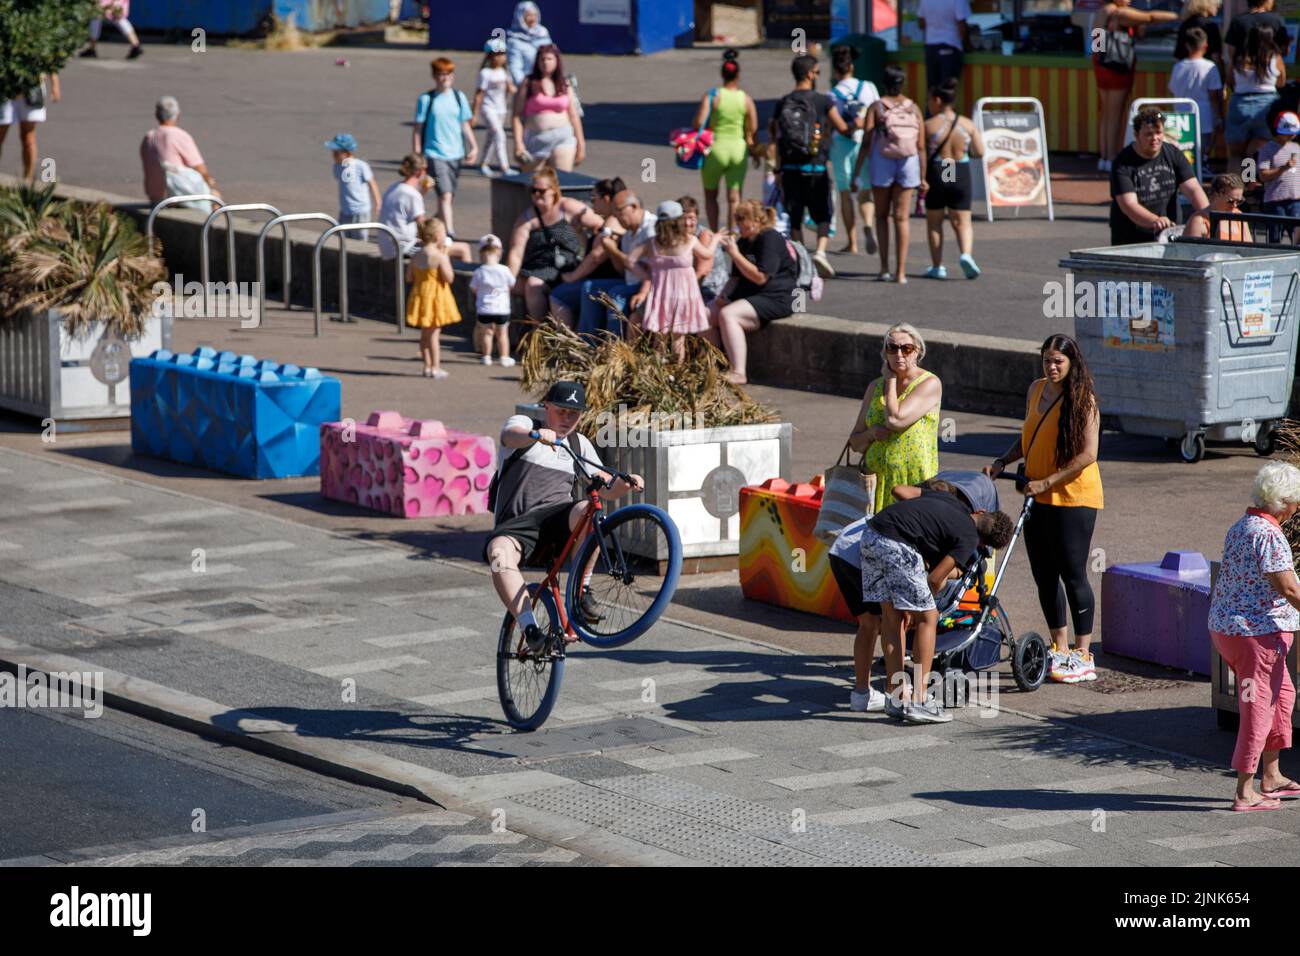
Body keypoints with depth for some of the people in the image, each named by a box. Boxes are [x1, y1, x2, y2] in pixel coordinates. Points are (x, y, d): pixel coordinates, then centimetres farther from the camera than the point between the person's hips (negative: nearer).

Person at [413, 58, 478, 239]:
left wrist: (473, 146, 3)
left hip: (455, 154, 5)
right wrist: (416, 156, -2)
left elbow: (465, 125, 14)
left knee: (448, 197, 12)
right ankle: (449, 233, -22)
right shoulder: (426, 99, -4)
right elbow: (418, 129, 0)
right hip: (435, 154, -5)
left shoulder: (459, 97, 7)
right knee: (445, 195, -17)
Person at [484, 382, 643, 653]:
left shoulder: (579, 444, 22)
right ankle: (530, 630, -39)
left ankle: (582, 590, -19)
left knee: (586, 510, -33)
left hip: (558, 517, 2)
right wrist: (536, 435, -42)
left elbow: (607, 489, 17)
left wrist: (626, 483, -7)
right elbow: (512, 436, -18)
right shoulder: (523, 423, 9)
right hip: (516, 524, -2)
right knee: (499, 552, -37)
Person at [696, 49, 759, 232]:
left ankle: (714, 234, 10)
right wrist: (753, 150, 16)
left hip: (716, 148, -2)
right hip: (739, 149, 2)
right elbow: (752, 130, 0)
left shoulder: (711, 96, -10)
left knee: (710, 195, 15)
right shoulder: (746, 99, -3)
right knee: (734, 198, 5)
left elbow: (699, 123, -16)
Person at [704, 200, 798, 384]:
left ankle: (738, 374, -32)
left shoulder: (770, 239, -13)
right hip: (747, 295, 10)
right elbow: (736, 277, 23)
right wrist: (724, 295, 2)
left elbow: (760, 277, -22)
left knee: (727, 314, -31)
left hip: (774, 299, -10)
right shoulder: (743, 242, 16)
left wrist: (734, 253, -20)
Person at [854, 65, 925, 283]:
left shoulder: (876, 107, -3)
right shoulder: (914, 109, 4)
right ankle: (901, 271, 0)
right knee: (902, 218, 4)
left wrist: (857, 173, -5)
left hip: (882, 163, -1)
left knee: (882, 216, 13)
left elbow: (866, 143, -8)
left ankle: (884, 267, 3)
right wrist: (922, 177, 6)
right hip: (908, 164, 1)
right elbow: (921, 146, 1)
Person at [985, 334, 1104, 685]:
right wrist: (1002, 463, 7)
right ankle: (1060, 649, 22)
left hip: (1072, 499, -8)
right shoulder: (1036, 390, 10)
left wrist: (1047, 482, -19)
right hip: (1038, 498, 8)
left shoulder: (1082, 400, -13)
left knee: (1072, 575, -5)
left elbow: (1087, 455, -17)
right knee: (1044, 575, 11)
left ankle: (1083, 657, 1)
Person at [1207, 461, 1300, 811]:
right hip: (1258, 631, -10)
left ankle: (1272, 777, 28)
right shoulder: (1269, 536, -20)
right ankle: (1245, 792, 3)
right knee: (1259, 705, -1)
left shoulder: (1240, 526, 10)